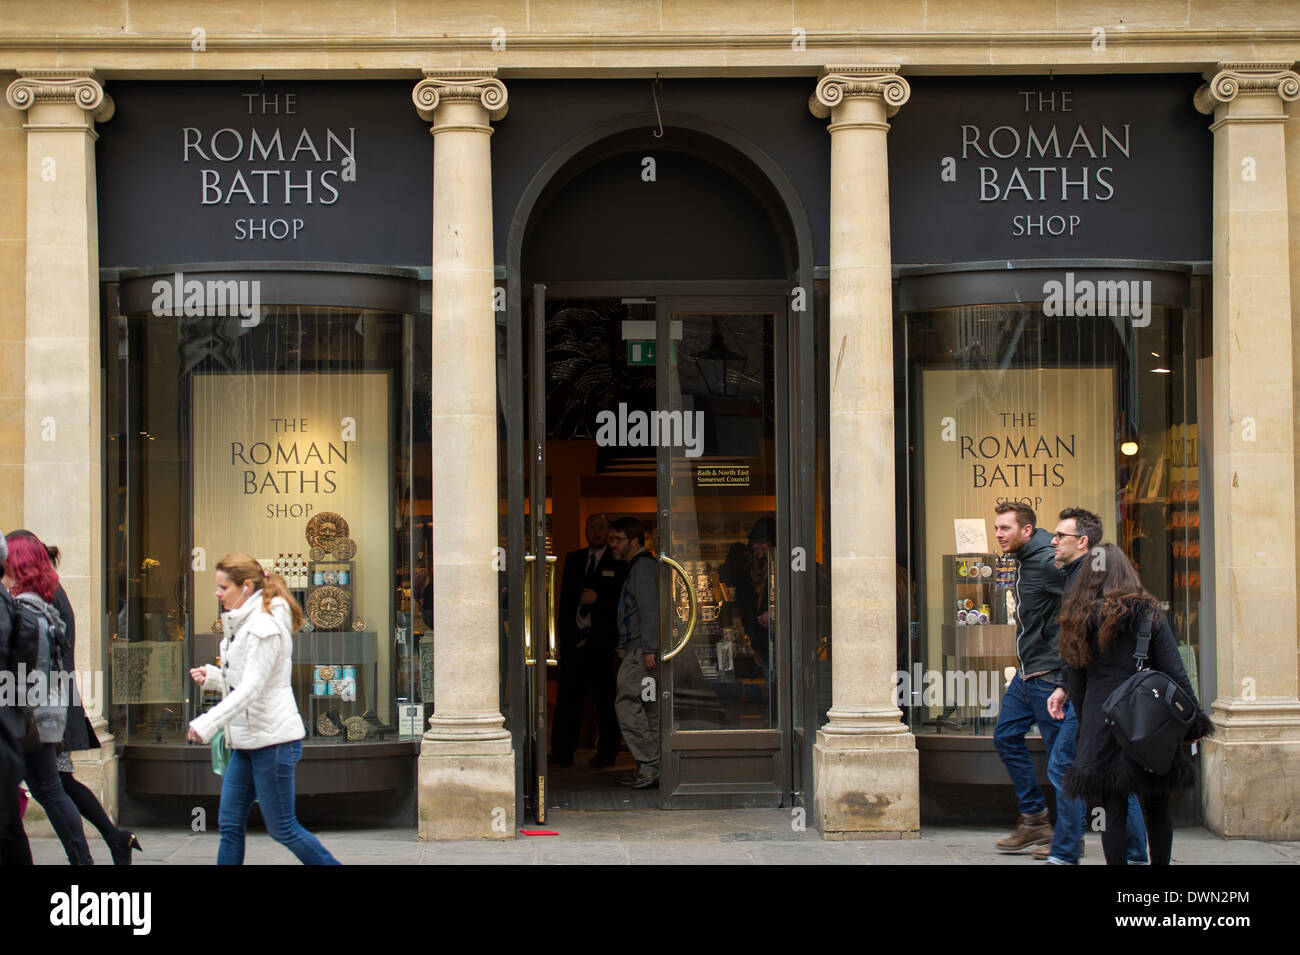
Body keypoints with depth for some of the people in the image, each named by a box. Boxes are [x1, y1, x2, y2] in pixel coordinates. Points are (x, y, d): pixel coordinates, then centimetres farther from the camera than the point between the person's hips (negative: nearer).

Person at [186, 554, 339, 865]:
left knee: (282, 828, -3)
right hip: (247, 741, 10)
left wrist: (208, 723, -27)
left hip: (273, 738, -10)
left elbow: (252, 688, -22)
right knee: (230, 824, 7)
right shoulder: (242, 624, 14)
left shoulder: (265, 626, -16)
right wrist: (212, 676, 3)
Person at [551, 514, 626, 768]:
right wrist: (563, 636, 10)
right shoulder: (573, 559, 16)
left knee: (605, 698, 1)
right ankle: (562, 752, 2)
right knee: (568, 695, 0)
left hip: (602, 640, -4)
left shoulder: (618, 561, 2)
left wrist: (598, 597, -14)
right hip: (574, 639, 4)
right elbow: (565, 597, 16)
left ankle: (606, 752, 9)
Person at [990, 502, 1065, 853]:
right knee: (1006, 736, 11)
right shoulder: (1027, 560, 12)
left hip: (1049, 672, -10)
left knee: (1060, 751, -2)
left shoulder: (1047, 561, -17)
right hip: (1027, 673, 10)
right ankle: (1034, 820, 18)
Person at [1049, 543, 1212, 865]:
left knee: (1113, 809, 3)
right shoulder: (1148, 613, -2)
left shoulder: (1080, 619, 3)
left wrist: (1085, 729, 17)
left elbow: (1077, 682, 7)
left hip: (1100, 727, 1)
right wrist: (1194, 721, 0)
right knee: (1158, 808, 11)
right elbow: (1174, 673, -4)